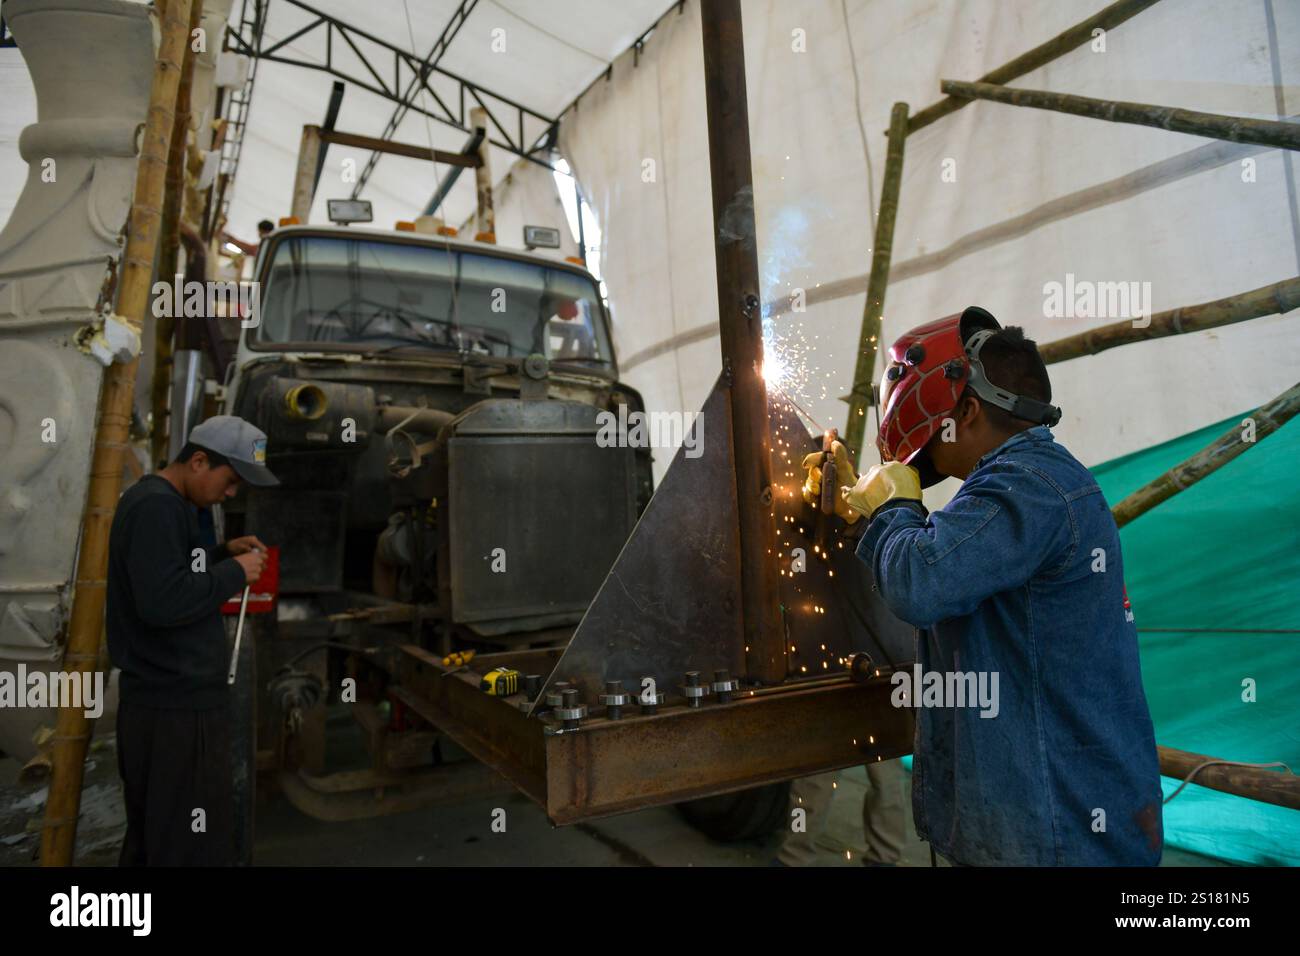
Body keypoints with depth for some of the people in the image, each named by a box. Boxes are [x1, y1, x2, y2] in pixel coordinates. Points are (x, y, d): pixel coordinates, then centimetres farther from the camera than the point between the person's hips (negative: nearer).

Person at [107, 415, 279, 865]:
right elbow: (163, 602, -27)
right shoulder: (157, 506, -18)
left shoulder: (156, 501, 14)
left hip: (160, 699, 11)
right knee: (192, 849, -3)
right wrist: (235, 572, -15)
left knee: (151, 838, 20)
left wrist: (224, 553, 8)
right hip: (178, 706, -11)